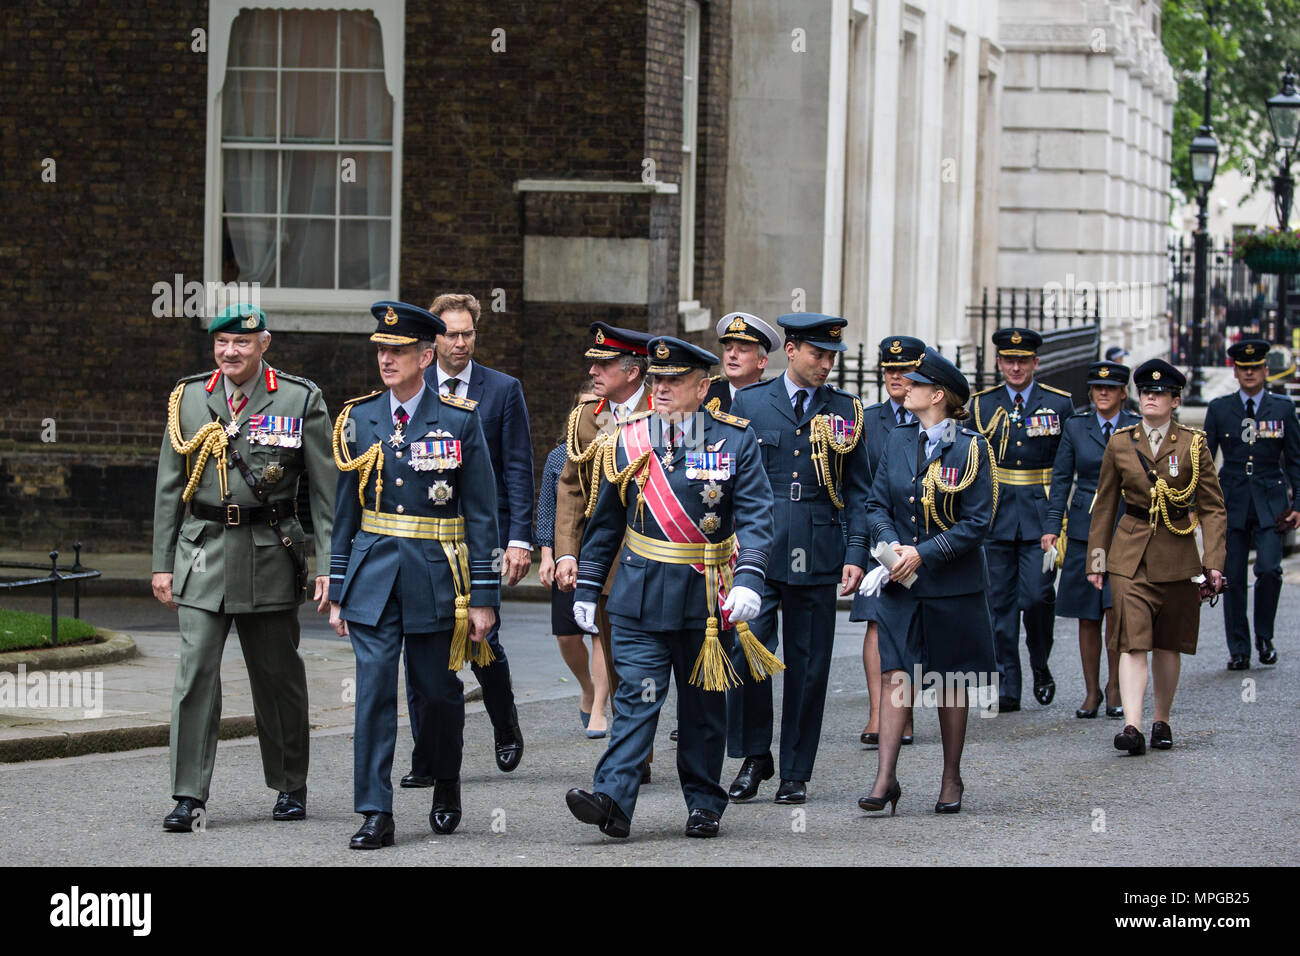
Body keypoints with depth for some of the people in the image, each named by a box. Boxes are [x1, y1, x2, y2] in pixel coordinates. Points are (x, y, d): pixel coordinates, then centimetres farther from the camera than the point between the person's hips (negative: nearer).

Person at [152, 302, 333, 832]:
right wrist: (163, 563, 7)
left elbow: (325, 489, 0)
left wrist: (329, 565, -6)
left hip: (270, 553, -1)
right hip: (203, 551, 1)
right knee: (196, 672, -8)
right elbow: (170, 487, 11)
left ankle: (290, 786, 23)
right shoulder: (188, 398, 6)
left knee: (278, 675, 8)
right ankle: (190, 798, -7)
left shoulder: (300, 400, -1)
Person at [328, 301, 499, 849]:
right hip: (373, 572, 2)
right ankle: (375, 814, -4)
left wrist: (483, 597, -5)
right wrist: (337, 592, 7)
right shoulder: (358, 419, 6)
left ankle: (446, 784, 34)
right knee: (374, 690, -6)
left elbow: (482, 514, -2)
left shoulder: (459, 421, -2)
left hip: (437, 573, -2)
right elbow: (346, 511, 10)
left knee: (440, 689, 8)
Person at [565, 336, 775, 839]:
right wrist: (587, 587, 9)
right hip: (639, 596, 1)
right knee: (636, 697, -8)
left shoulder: (735, 440, -1)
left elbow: (754, 515, -8)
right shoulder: (628, 439, 5)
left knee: (703, 704, 9)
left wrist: (748, 578, -22)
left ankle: (705, 803, 19)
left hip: (705, 600, -1)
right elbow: (605, 521, 11)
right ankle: (613, 800, -16)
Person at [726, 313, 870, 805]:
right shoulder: (749, 403, 6)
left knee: (808, 665, 3)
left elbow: (858, 490, 10)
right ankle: (754, 756, 3)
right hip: (757, 549, -1)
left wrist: (855, 554, 1)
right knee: (746, 649, -14)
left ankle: (795, 773, 13)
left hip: (818, 556, 1)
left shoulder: (846, 410, 8)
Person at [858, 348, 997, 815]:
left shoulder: (971, 448, -6)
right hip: (900, 584, 3)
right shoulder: (898, 441, 7)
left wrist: (922, 554, -16)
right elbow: (877, 506, 9)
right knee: (896, 675, -6)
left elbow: (976, 523, -9)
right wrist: (892, 545, -11)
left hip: (953, 584, -3)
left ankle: (951, 778, 17)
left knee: (952, 684, 6)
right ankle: (885, 778, -9)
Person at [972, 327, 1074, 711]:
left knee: (1036, 597, -10)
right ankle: (1007, 689, 6)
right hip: (996, 517, 2)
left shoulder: (1059, 404, 4)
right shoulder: (981, 405, 7)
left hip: (1041, 517, -2)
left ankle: (1040, 666, 16)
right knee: (1000, 604, 1)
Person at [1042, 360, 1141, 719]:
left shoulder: (1139, 428, 4)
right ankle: (1092, 692, 12)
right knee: (1088, 617, 3)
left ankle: (1115, 688, 6)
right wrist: (1052, 525, -1)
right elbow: (1061, 478, 7)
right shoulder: (1075, 427, 7)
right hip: (1084, 527, 1)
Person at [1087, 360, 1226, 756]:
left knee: (1168, 644, 9)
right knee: (1132, 641, -13)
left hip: (1177, 557, 0)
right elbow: (1104, 506, 11)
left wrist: (1214, 562, -7)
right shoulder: (1120, 444, 4)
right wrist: (1097, 560, 9)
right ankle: (1132, 726, -22)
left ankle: (1162, 722, 23)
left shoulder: (1193, 445, 0)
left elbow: (1212, 508, 1)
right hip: (1130, 556, 0)